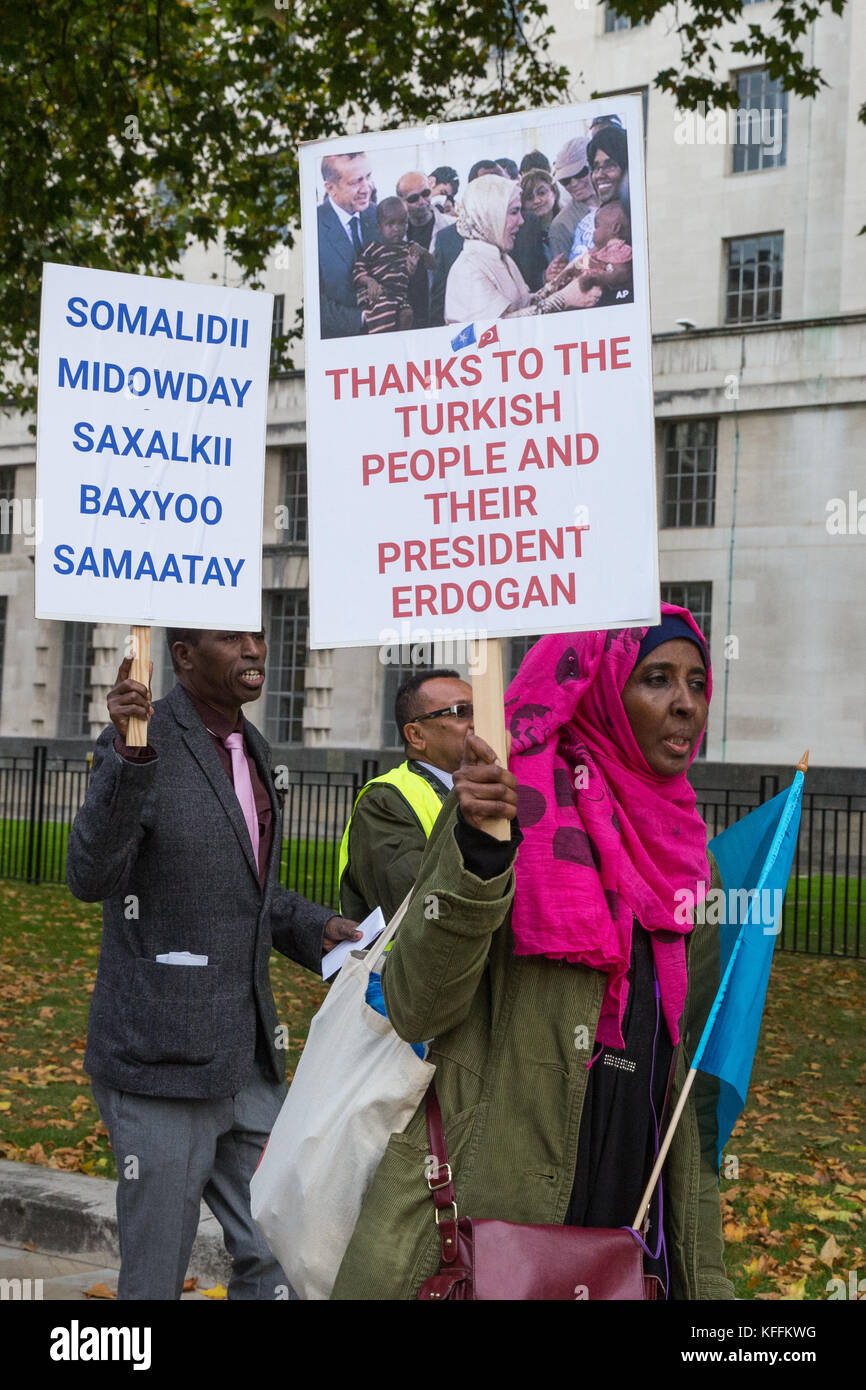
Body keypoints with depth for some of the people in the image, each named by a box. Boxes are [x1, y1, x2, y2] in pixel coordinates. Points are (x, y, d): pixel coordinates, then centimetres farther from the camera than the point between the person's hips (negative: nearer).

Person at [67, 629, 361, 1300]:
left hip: (248, 1060, 7)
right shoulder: (140, 741, -12)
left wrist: (316, 927, 4)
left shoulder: (251, 748, 12)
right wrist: (132, 753, -39)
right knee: (155, 1276, 5)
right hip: (161, 1061, -7)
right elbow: (91, 878, -26)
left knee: (279, 1263, 13)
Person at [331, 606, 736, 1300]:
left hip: (632, 1222, 5)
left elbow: (691, 1090, 13)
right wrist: (476, 853, -28)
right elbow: (416, 1008, -15)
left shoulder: (687, 859, 9)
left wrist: (706, 1278, 13)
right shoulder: (516, 801, -8)